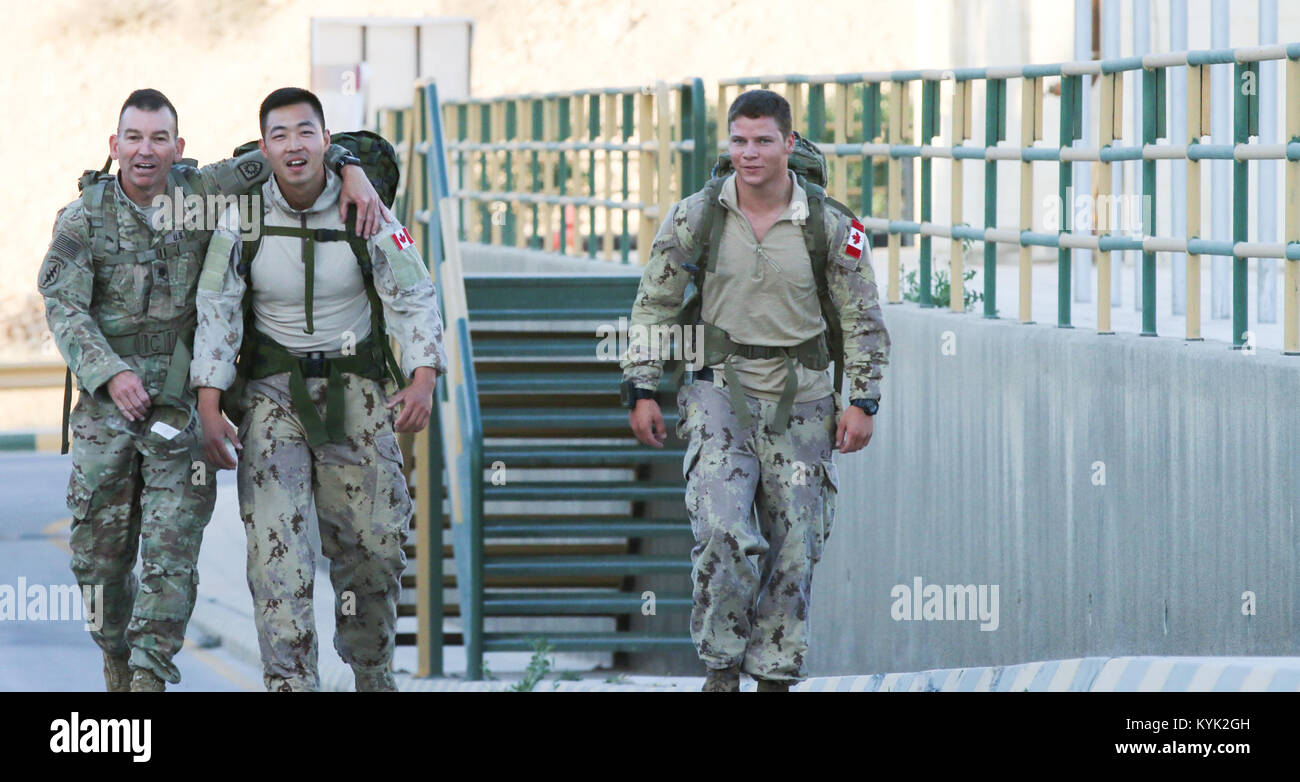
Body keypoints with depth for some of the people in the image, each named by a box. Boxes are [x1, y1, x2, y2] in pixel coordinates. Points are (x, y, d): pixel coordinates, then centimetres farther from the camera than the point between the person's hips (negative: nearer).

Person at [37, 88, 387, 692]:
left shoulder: (203, 193, 0)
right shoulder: (84, 218, -1)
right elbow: (63, 306, -10)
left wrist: (352, 172, -14)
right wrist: (111, 373, -24)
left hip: (183, 403, -1)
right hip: (106, 403, 1)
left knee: (171, 552, -10)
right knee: (100, 551, 8)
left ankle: (149, 675, -7)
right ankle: (118, 656, 32)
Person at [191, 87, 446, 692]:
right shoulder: (243, 220, -5)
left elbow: (412, 298, -4)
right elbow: (216, 312, -4)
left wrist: (423, 378, -19)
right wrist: (209, 408, -13)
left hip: (354, 391, 1)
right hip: (273, 392, -1)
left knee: (371, 545, 3)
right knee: (275, 545, -13)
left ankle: (373, 672, 23)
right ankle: (290, 682, -15)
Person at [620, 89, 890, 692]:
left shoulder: (830, 227, -4)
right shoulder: (695, 218, -3)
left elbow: (863, 321, 5)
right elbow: (653, 307, 7)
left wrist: (861, 402, -2)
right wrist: (641, 390, 2)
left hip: (800, 402, 1)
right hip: (721, 393, -1)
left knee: (793, 549, 3)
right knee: (723, 533, -18)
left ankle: (775, 676, 13)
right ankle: (721, 669, -6)